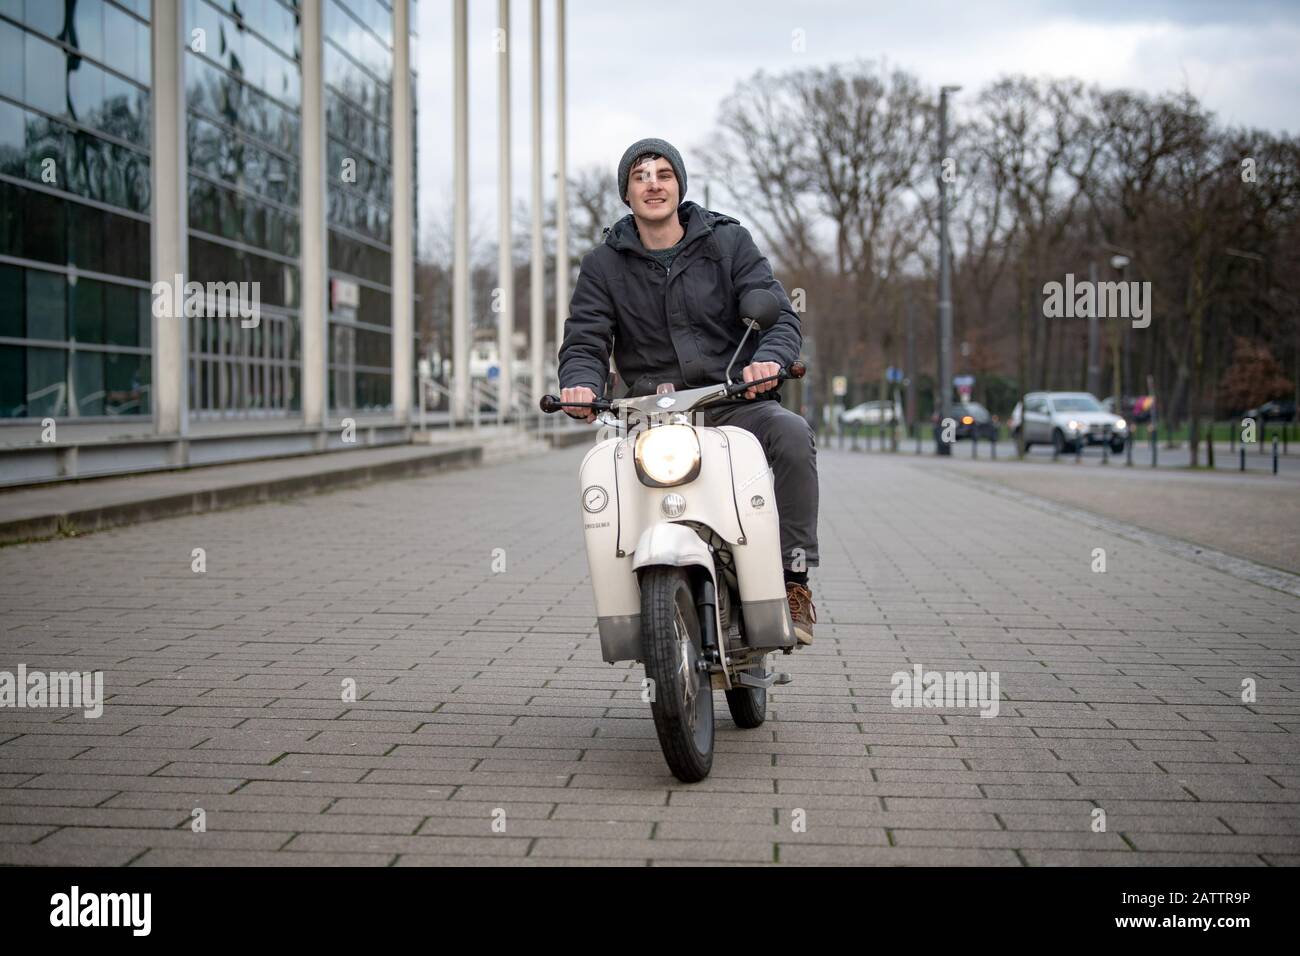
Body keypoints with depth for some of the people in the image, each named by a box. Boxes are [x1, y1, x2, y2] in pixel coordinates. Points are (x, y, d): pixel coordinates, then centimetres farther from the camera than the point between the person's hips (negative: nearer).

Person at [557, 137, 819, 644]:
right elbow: (584, 340, 1)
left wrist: (769, 358, -28)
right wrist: (580, 383, -24)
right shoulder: (604, 265, 9)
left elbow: (779, 315, -4)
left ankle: (795, 575, -23)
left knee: (792, 434, -32)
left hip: (735, 402, -1)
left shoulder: (727, 241, 5)